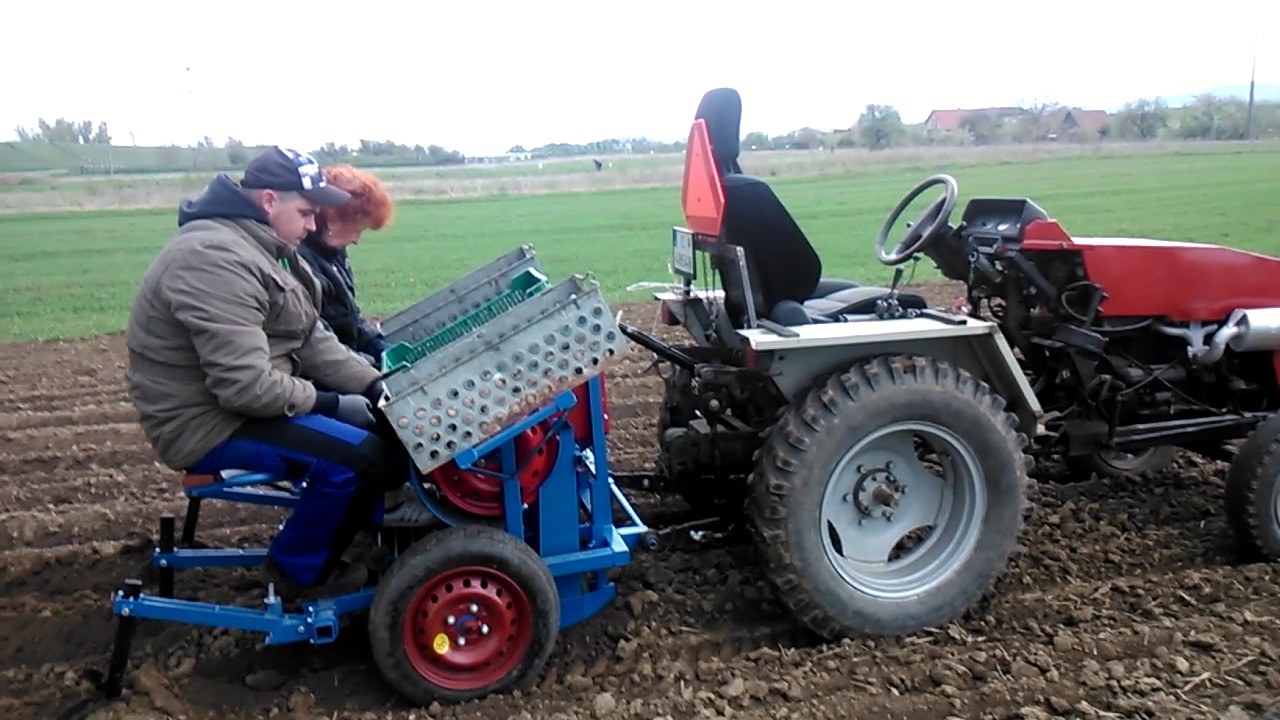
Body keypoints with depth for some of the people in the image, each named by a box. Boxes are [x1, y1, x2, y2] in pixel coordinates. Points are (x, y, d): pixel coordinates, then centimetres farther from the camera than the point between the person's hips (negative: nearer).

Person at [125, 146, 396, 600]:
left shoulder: (265, 248, 9)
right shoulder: (215, 258, -26)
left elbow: (311, 340, 7)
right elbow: (247, 386, -31)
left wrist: (374, 386, -5)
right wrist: (333, 403, -18)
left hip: (249, 394, 11)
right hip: (207, 421, -11)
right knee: (359, 455, -24)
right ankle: (299, 569, -1)